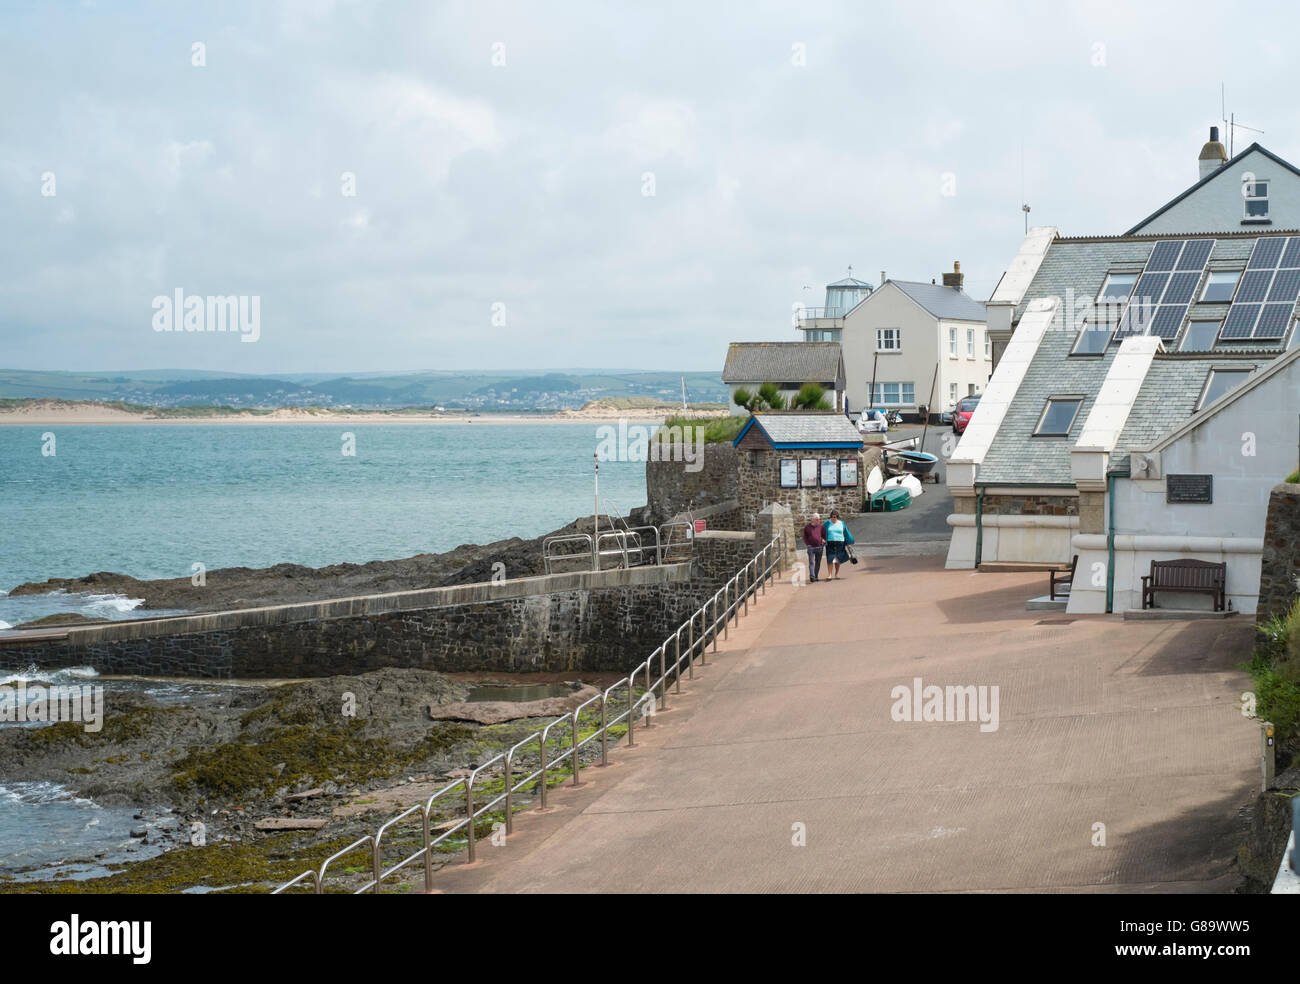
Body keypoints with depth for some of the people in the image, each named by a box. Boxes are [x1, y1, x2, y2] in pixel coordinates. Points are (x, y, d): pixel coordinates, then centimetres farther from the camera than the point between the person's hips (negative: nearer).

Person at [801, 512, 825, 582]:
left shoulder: (821, 527, 8)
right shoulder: (807, 527, 4)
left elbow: (824, 535, 16)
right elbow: (805, 537, 11)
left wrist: (823, 540, -4)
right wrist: (807, 544, -3)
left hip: (819, 547, 2)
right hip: (811, 547, -2)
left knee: (818, 563, 7)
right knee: (811, 562, -11)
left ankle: (816, 576, 17)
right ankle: (812, 577, -19)